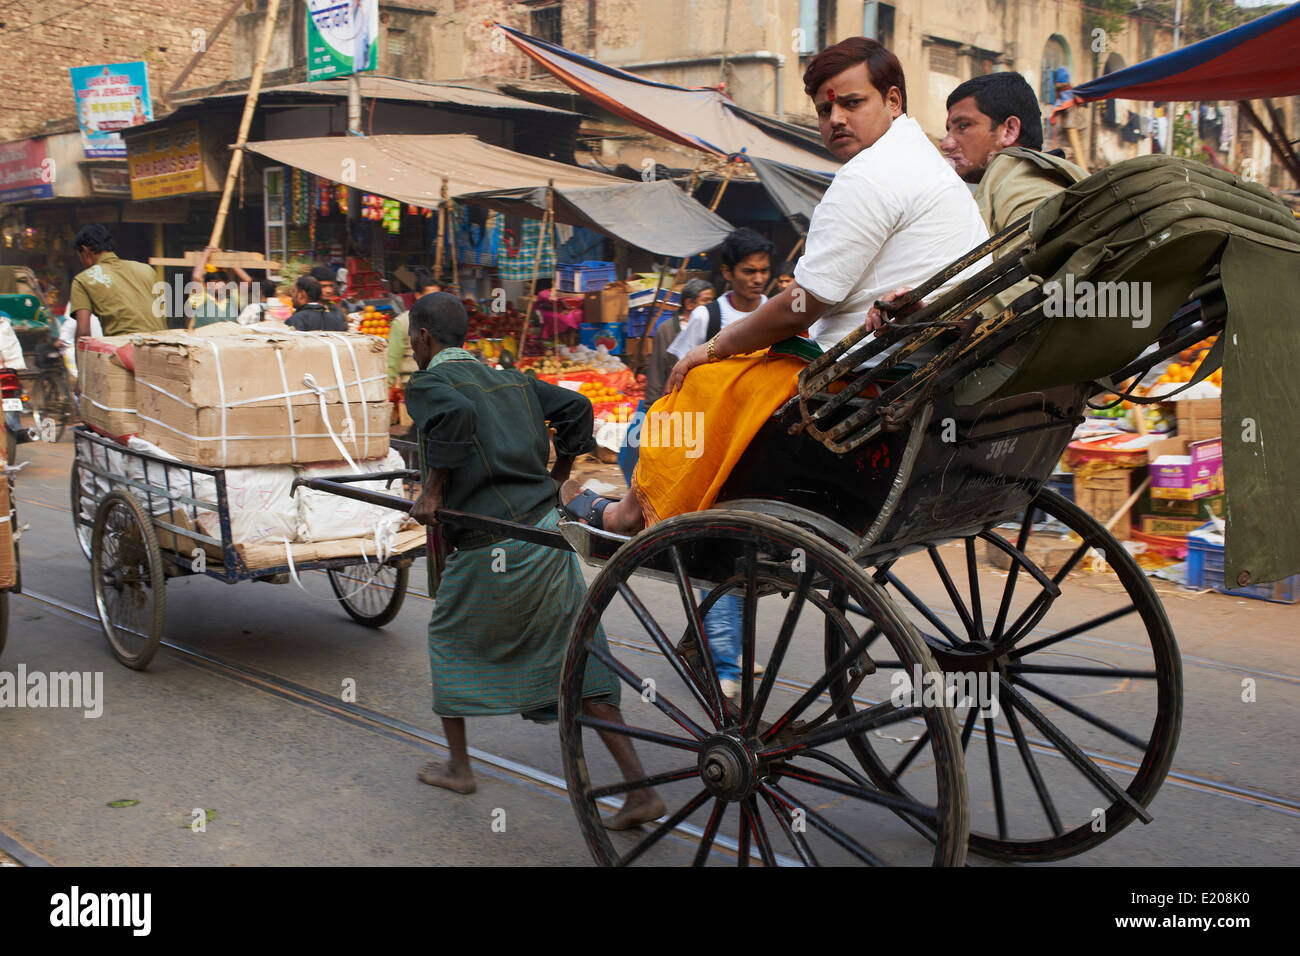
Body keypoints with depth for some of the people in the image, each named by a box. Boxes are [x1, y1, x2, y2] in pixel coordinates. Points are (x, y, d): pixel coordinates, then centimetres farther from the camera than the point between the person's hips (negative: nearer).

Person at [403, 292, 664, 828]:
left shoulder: (427, 384, -3)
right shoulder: (510, 380, 17)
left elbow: (455, 414, -25)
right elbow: (576, 407, 14)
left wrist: (433, 490, -16)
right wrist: (554, 481, 20)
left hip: (488, 549, -6)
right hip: (546, 533, 6)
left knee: (449, 640, 20)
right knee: (576, 659, 7)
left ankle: (457, 767, 31)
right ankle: (640, 791, 3)